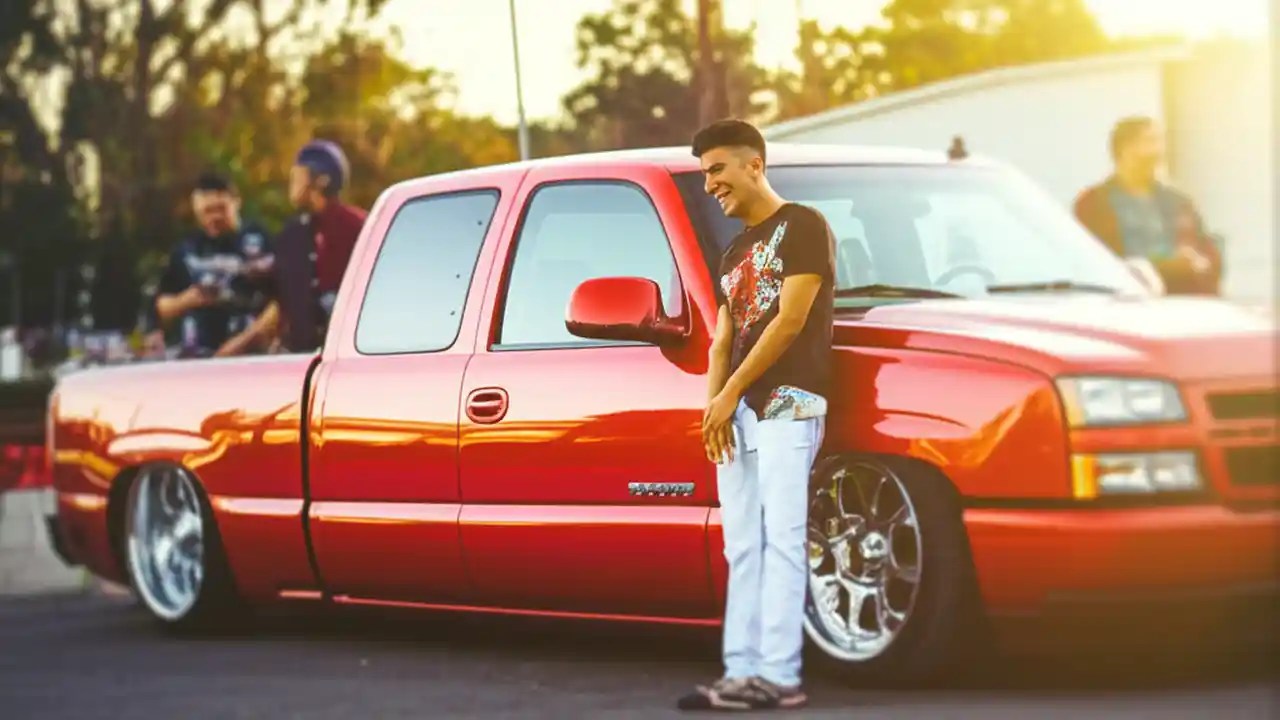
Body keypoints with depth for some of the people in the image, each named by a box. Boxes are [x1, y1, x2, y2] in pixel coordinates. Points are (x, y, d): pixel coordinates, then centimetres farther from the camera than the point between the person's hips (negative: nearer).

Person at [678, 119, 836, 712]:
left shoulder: (802, 227, -1)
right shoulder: (733, 256, 24)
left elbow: (790, 321, -9)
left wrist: (733, 393, -9)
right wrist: (714, 404, 1)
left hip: (787, 402, -8)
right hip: (736, 414, 8)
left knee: (781, 541, -12)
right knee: (743, 549, 3)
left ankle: (778, 675, -17)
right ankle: (741, 671, 2)